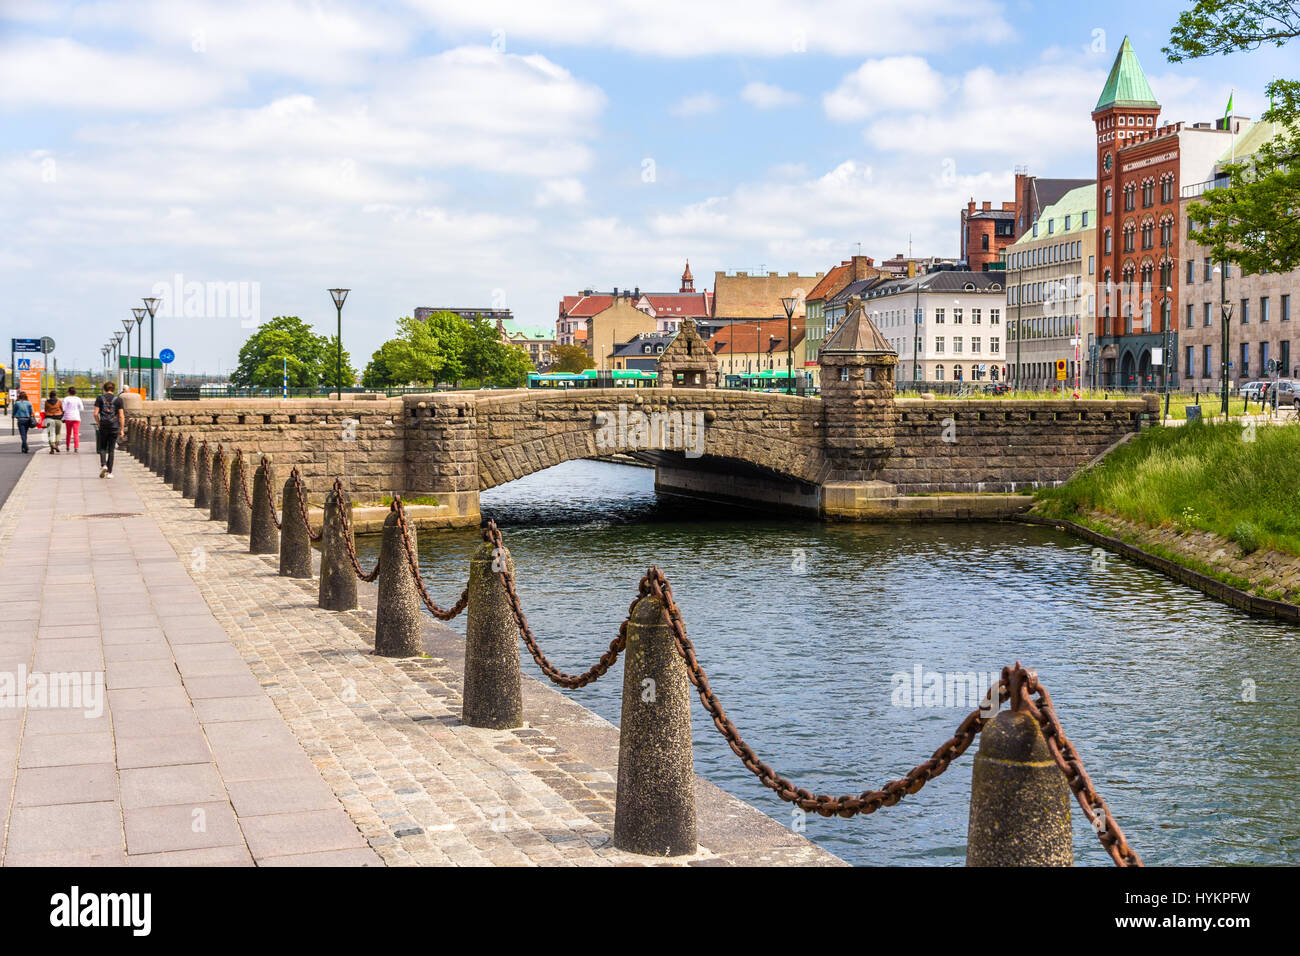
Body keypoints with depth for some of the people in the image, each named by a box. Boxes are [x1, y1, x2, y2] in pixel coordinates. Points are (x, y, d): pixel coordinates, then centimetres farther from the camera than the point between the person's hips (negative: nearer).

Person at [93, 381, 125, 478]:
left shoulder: (100, 398, 2)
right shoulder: (118, 399, 0)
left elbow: (96, 414, -4)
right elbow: (121, 416, -4)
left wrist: (99, 424, 10)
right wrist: (122, 429, 2)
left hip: (103, 427, 0)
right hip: (114, 427, 0)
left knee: (102, 448, 13)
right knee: (111, 450, 6)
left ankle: (103, 465, -12)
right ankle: (109, 472, 5)